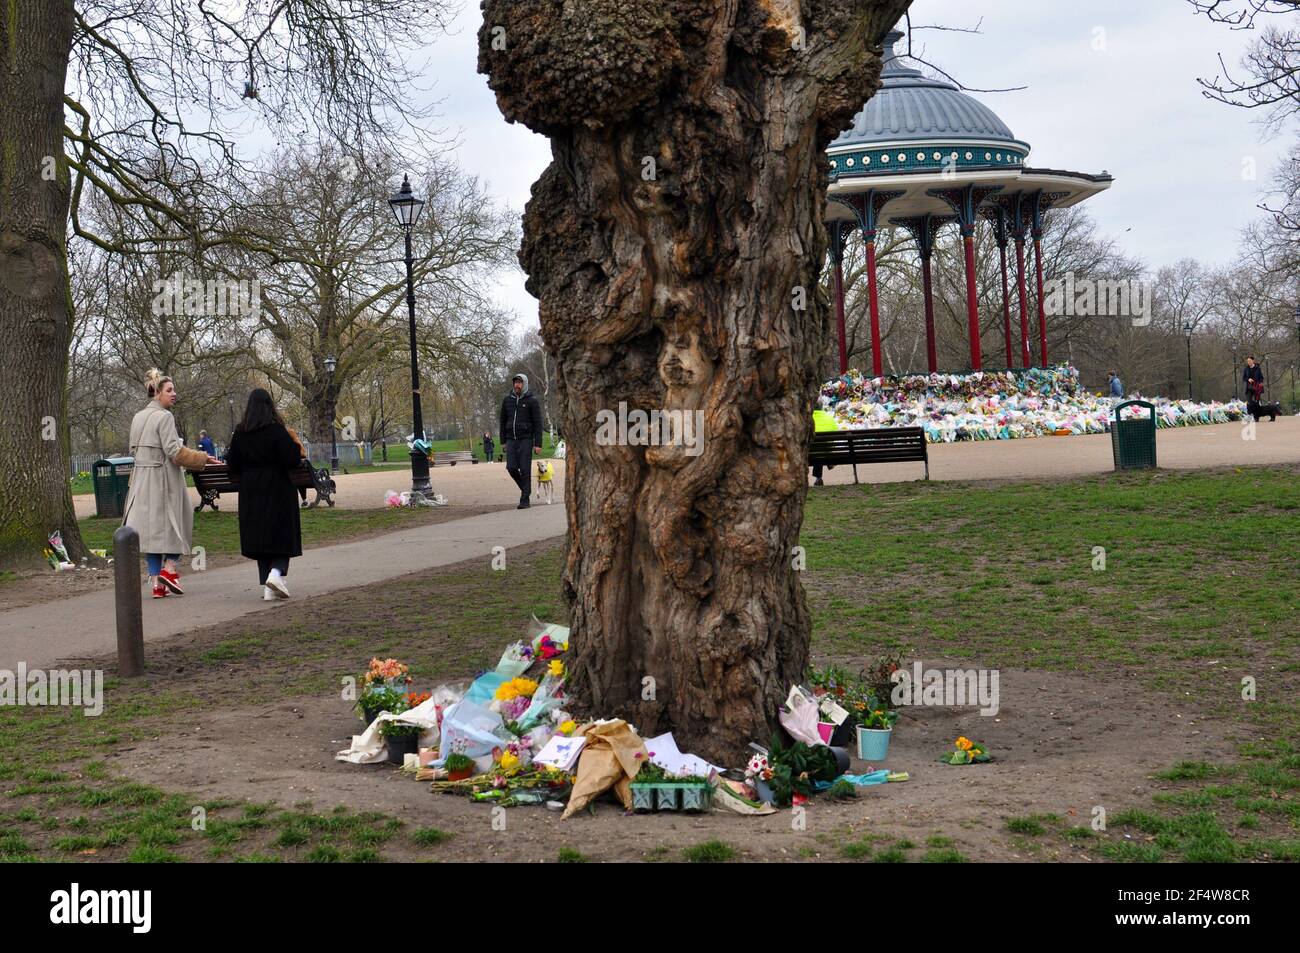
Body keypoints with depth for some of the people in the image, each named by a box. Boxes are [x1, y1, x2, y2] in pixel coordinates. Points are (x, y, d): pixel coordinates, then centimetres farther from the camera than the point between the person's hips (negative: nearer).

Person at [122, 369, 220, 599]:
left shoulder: (138, 417, 12)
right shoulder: (165, 417, -13)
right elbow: (174, 452, -18)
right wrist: (203, 459, -11)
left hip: (142, 480, 7)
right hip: (163, 478, -7)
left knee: (151, 528, 7)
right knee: (178, 521, 8)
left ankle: (156, 582, 6)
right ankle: (169, 568, -5)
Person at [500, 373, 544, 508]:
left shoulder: (532, 401, -3)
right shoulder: (507, 400, 9)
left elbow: (538, 423, -5)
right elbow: (503, 421, 15)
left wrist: (538, 444, -11)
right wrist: (503, 441, 10)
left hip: (526, 439, -4)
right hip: (511, 440, 4)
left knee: (525, 469, -6)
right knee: (511, 467, -6)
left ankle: (525, 500, -1)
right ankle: (525, 487, 19)